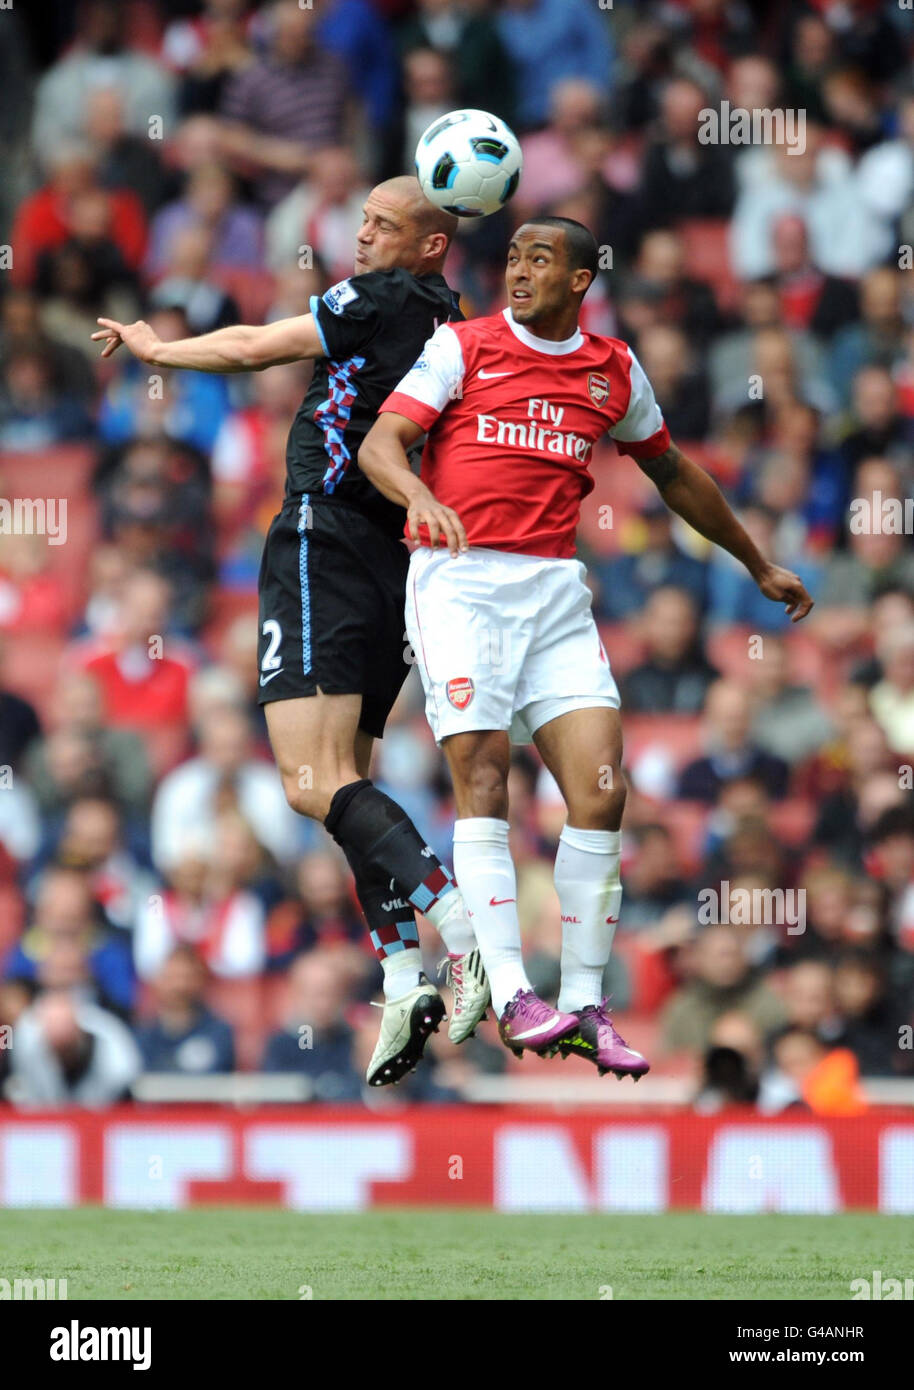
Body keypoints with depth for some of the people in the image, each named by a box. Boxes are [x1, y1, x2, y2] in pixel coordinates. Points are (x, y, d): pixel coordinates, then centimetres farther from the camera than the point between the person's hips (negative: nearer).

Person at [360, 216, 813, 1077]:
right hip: (460, 579, -3)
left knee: (600, 793, -7)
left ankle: (583, 1006, -1)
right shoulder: (462, 347, 4)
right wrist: (420, 496, -29)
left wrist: (757, 564, 37)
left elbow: (673, 474, 29)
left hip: (555, 589, 3)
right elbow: (380, 443, -6)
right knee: (483, 780, -14)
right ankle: (509, 996, -18)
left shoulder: (615, 373, 14)